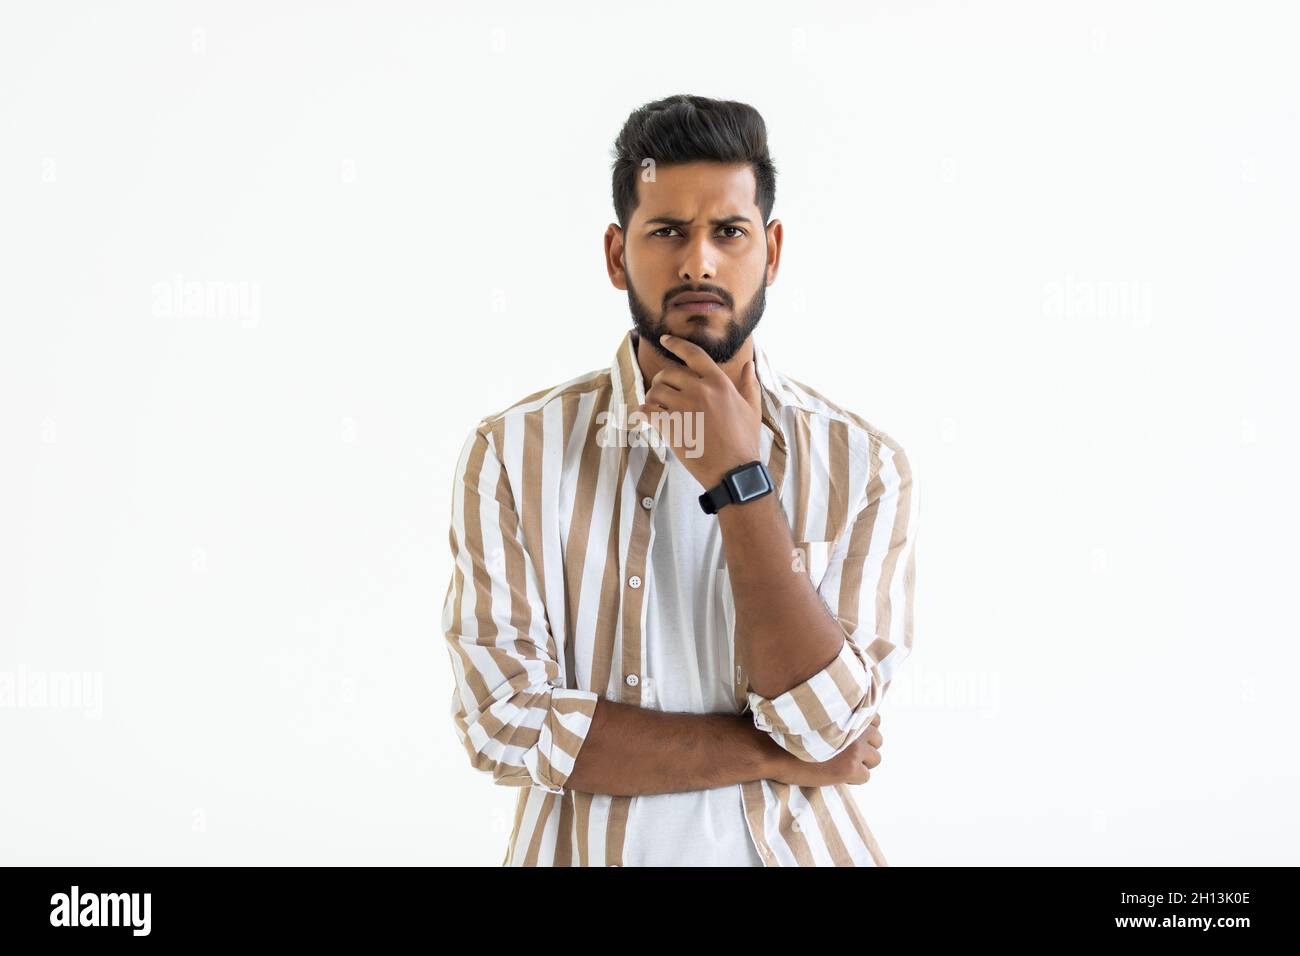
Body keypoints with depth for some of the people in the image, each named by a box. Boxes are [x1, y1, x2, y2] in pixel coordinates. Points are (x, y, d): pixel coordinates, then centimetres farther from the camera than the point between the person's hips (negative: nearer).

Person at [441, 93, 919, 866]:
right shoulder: (513, 453, -10)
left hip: (795, 849, 1)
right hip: (584, 852, 0)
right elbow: (505, 721, -17)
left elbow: (826, 726, -18)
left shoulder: (865, 467, -9)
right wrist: (770, 752, -16)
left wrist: (737, 477, -22)